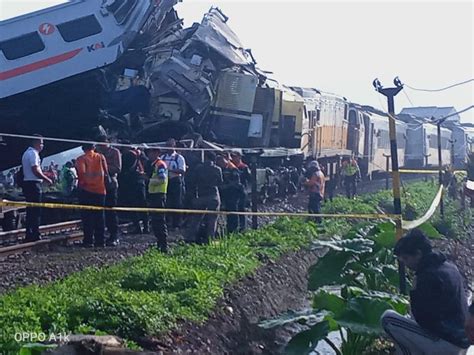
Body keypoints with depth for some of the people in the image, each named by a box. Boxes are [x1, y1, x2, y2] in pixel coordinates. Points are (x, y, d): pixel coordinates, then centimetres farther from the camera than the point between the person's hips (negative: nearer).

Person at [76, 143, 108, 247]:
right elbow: (106, 173, 4)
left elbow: (81, 173, -16)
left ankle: (88, 240, -1)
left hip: (86, 190, -2)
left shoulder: (81, 159, -5)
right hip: (100, 190, 2)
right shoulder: (100, 157, 3)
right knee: (99, 216, 9)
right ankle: (100, 241, 9)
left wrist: (81, 183, -1)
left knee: (87, 216, 3)